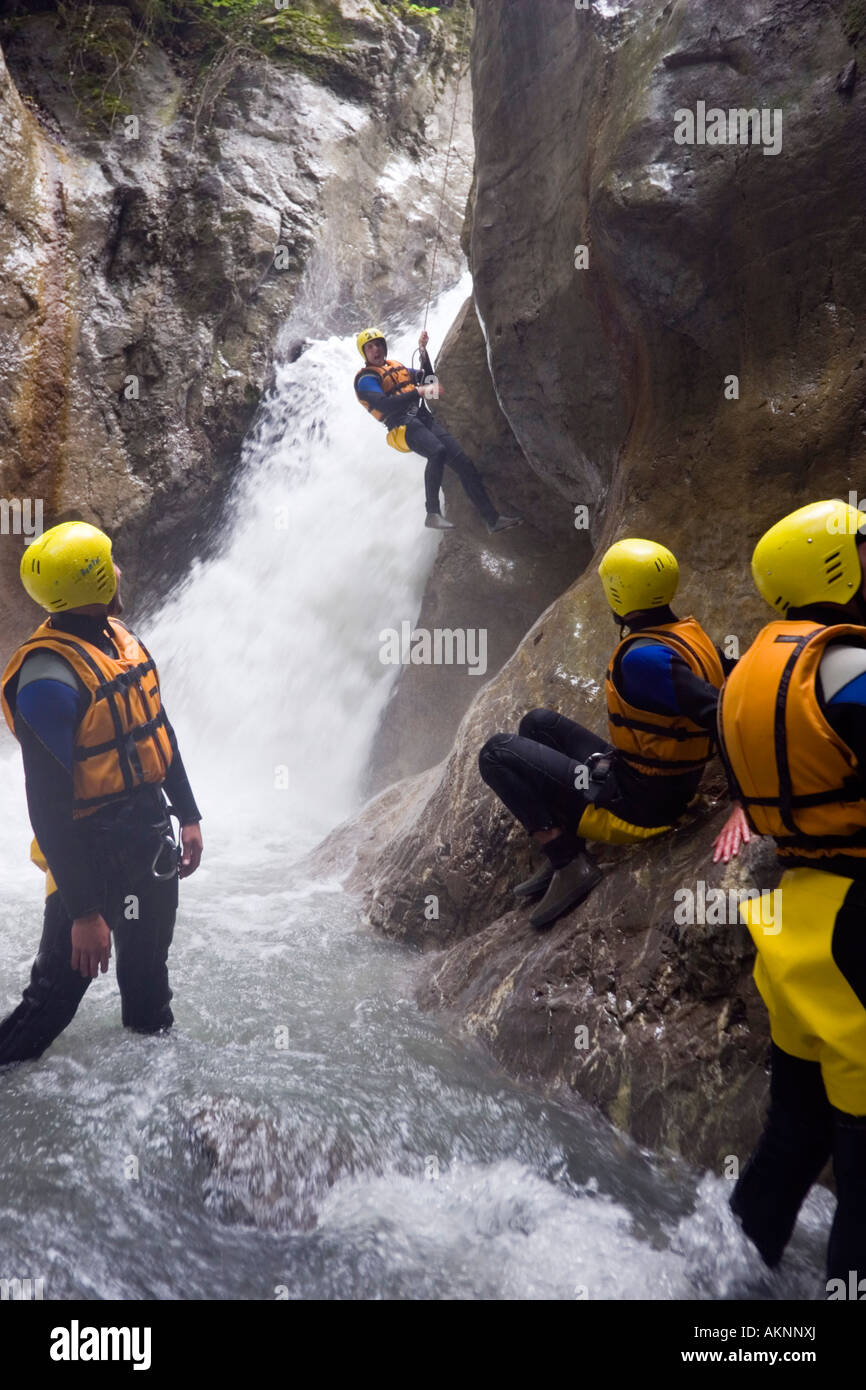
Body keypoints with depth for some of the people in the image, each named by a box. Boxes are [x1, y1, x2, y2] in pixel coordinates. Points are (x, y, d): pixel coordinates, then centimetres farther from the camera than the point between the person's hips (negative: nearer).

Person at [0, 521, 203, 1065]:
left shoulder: (118, 635, 1)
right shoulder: (49, 676, -26)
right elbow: (49, 808, -25)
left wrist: (188, 814, 15)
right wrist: (84, 912, -24)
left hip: (151, 838, 8)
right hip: (94, 855, -8)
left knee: (148, 974, 26)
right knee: (58, 991, 5)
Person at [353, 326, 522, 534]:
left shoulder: (396, 367, 25)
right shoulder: (366, 379, 1)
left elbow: (425, 376, 36)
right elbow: (384, 405, -17)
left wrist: (423, 350, 20)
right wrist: (419, 392, -23)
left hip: (425, 419, 7)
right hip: (403, 427, -7)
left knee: (464, 463, -4)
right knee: (437, 451, -37)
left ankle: (493, 519, -1)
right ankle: (433, 514, -36)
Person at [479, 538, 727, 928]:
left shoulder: (642, 657, -26)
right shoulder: (689, 634, 1)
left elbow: (719, 717, -31)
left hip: (633, 805, -9)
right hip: (670, 791, 9)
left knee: (498, 752, -2)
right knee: (539, 722, 22)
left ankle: (568, 863, -6)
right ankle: (566, 854, 19)